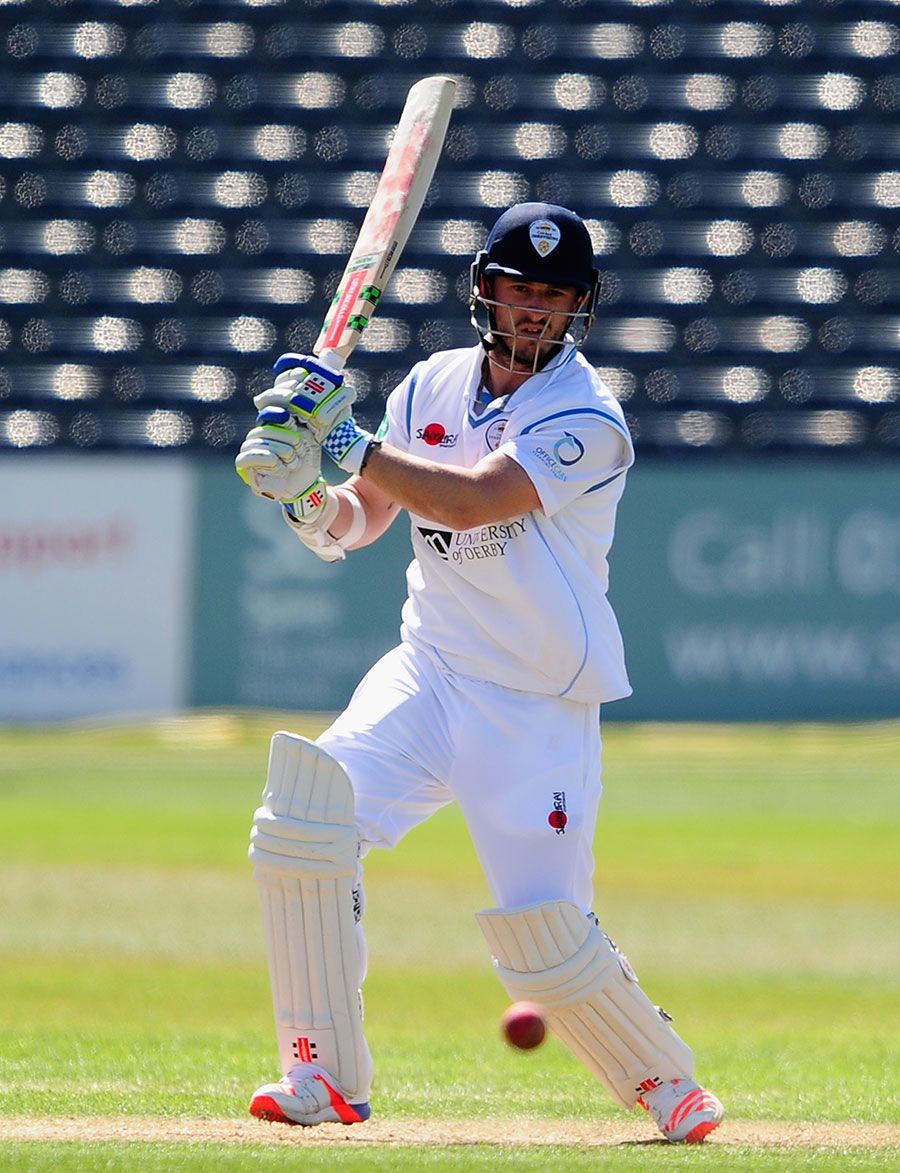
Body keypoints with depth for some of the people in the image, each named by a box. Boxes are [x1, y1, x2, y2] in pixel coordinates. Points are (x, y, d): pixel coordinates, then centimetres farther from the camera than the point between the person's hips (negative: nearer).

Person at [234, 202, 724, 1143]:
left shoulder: (586, 420, -15)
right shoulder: (434, 385, 6)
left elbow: (469, 502, -28)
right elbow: (354, 526, 6)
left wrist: (351, 442, -26)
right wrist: (307, 494, -15)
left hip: (538, 710, -5)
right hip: (429, 672, 5)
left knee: (542, 937, -11)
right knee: (304, 816, -18)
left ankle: (664, 1082, 17)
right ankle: (324, 1075, -8)